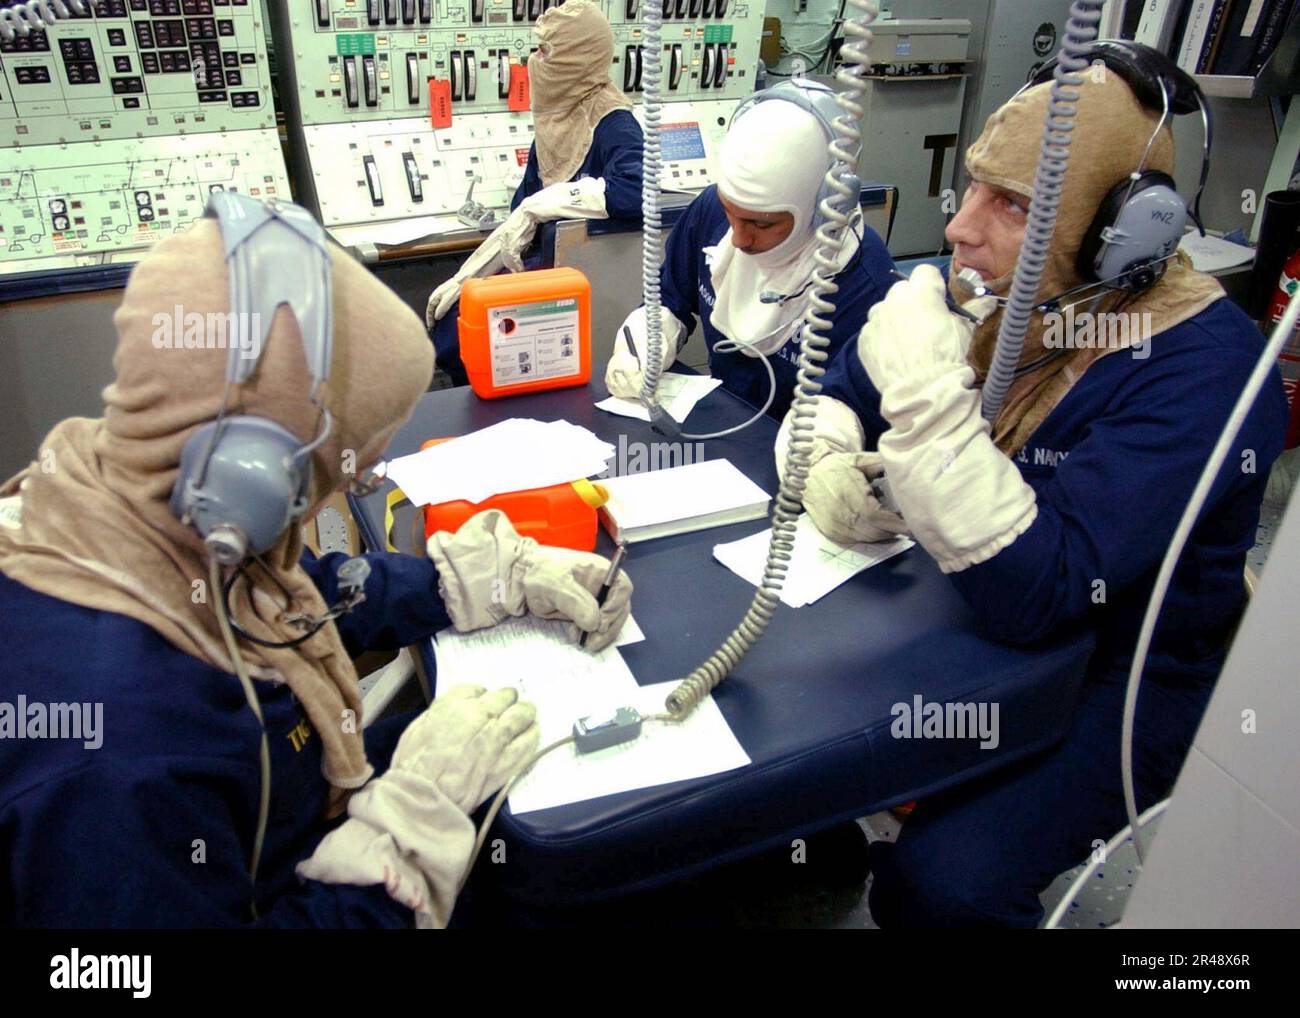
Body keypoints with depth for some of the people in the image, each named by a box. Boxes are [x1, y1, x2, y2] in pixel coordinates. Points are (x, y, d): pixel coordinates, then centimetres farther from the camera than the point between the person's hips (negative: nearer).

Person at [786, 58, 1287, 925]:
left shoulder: (1204, 368, -25)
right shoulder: (987, 292, -7)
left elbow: (1031, 593, -35)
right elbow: (837, 394, 5)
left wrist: (929, 397, -38)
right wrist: (823, 462, -17)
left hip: (1118, 679, -6)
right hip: (968, 611, 6)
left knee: (935, 882, -24)